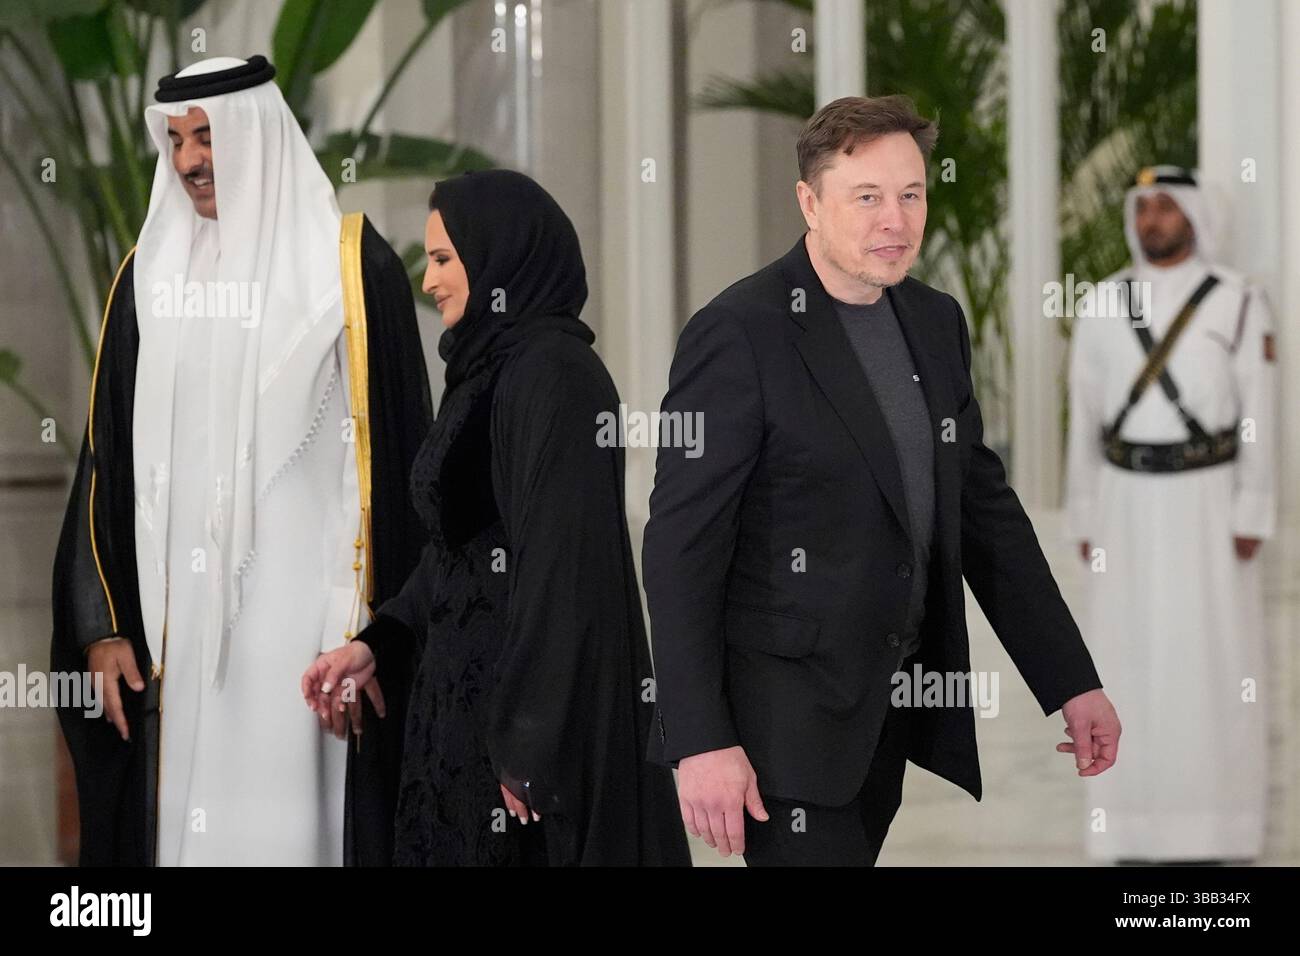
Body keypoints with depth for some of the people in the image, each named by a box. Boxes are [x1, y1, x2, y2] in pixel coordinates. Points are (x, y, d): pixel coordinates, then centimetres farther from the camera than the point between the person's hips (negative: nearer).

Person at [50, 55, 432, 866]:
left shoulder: (350, 266, -3)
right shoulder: (151, 272, 10)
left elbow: (393, 456, -5)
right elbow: (108, 462, 12)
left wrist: (372, 634, -10)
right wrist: (103, 625, 5)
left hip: (298, 608, -4)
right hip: (175, 613, 4)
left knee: (284, 818, -5)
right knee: (180, 817, 4)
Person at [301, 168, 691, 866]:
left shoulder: (553, 373, -16)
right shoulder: (493, 367, 13)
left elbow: (565, 558, -21)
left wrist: (528, 735, -23)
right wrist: (376, 643, 10)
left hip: (539, 694, -9)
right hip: (472, 686, 9)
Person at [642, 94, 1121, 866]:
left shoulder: (937, 321, 8)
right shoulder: (738, 335, -14)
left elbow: (985, 505, 13)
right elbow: (681, 546, -14)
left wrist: (1072, 682, 9)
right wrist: (700, 741, -20)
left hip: (900, 711, 7)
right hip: (790, 709, -7)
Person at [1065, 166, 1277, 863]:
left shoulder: (1239, 302, -4)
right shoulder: (1103, 307, 4)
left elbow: (1258, 416, -5)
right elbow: (1085, 420, 7)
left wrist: (1251, 520, -10)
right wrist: (1084, 523, 5)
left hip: (1208, 503, -2)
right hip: (1129, 504, 2)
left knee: (1216, 668, -3)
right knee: (1132, 668, 1)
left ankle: (1219, 837, 6)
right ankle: (1140, 835, 9)